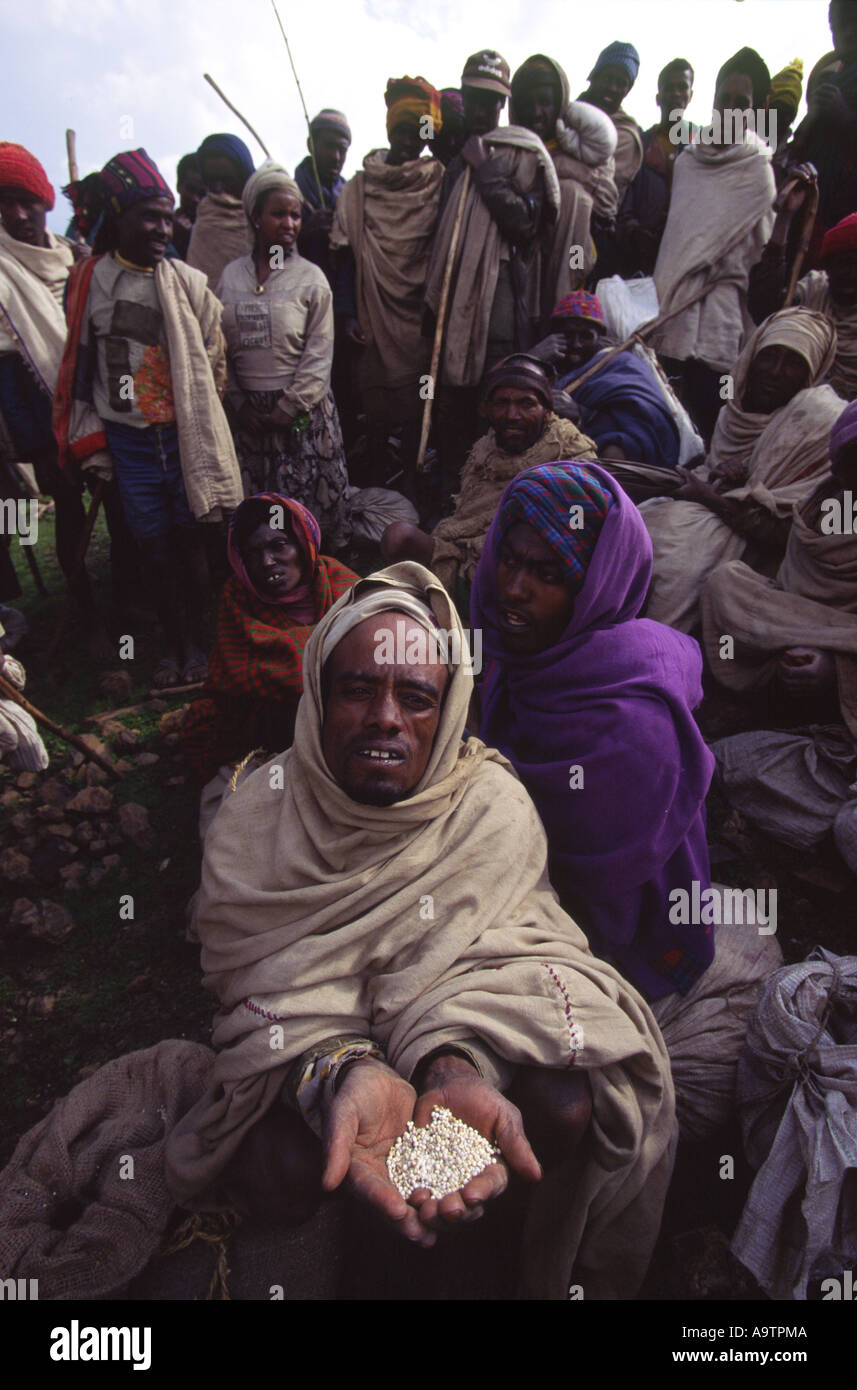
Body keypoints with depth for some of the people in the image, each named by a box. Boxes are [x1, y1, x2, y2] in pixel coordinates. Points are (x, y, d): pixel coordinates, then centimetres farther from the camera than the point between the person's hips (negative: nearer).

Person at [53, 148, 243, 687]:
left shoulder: (190, 283, -2)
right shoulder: (89, 281, 3)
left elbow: (214, 364, 7)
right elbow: (80, 363, 10)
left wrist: (195, 417, 7)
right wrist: (90, 438, 10)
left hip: (185, 433, -1)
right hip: (126, 437, 1)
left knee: (191, 536, 4)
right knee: (154, 542, 6)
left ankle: (198, 637, 19)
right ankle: (173, 640, 20)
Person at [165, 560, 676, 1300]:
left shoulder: (495, 807, -15)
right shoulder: (254, 821, -14)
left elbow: (485, 958, -24)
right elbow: (281, 985, -23)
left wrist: (458, 1066, -46)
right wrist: (342, 1071, -45)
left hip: (472, 1039, 0)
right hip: (308, 1055, 1)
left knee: (574, 1103, -26)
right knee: (271, 1158, -27)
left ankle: (566, 1275, 6)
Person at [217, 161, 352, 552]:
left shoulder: (310, 278, -1)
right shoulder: (231, 275, 7)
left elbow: (319, 354, -4)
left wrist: (288, 409, -10)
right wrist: (238, 402, -1)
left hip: (304, 410, -2)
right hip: (249, 412, 3)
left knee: (311, 499, 0)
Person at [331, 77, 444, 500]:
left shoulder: (438, 181, 6)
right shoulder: (360, 187, 8)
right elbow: (346, 251, 4)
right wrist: (349, 313, -5)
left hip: (418, 311, 0)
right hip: (374, 308, 1)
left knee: (414, 401, -1)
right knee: (375, 403, 2)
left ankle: (409, 482, 8)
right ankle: (378, 481, 12)